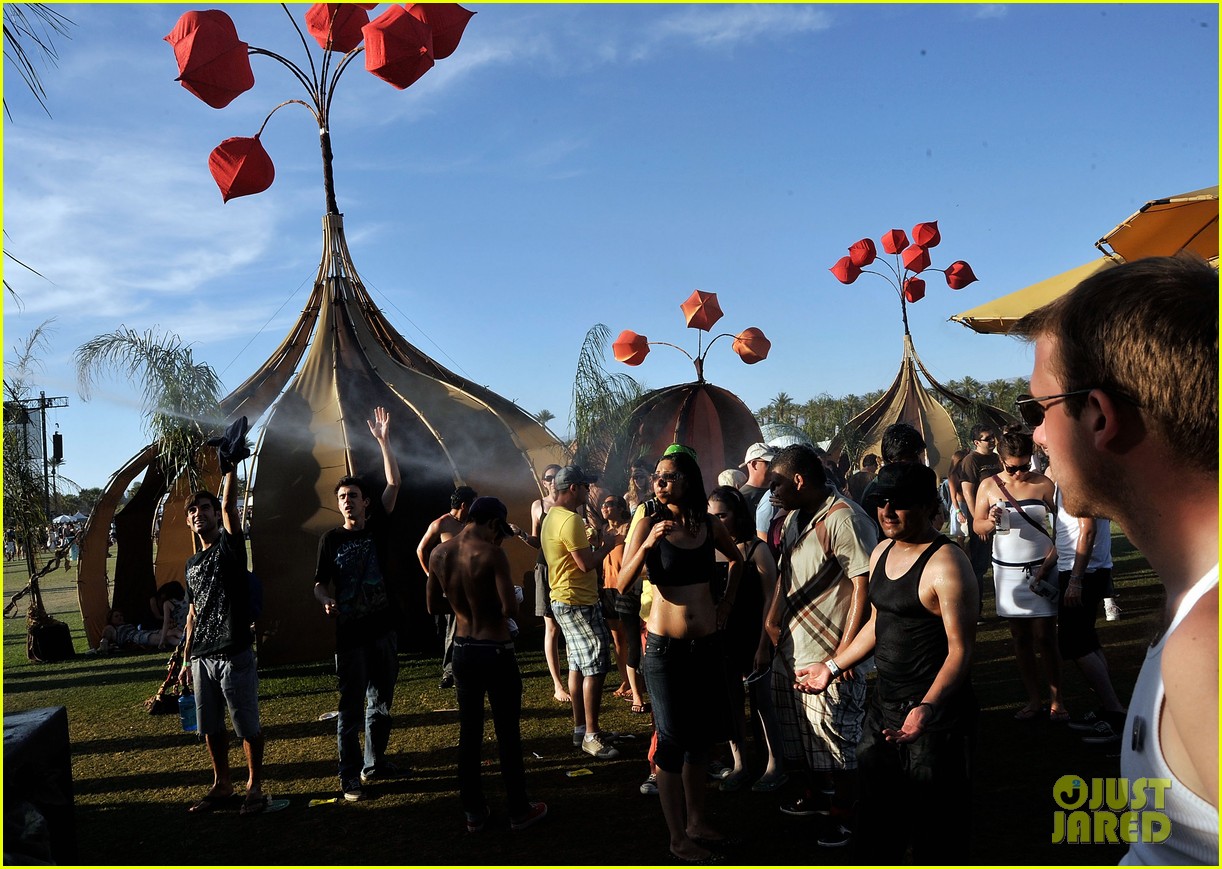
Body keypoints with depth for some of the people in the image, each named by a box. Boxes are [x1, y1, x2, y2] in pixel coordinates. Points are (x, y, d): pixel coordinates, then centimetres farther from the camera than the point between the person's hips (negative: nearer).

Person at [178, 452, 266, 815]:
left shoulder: (230, 546, -2)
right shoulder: (193, 563, 16)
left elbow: (229, 505, -20)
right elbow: (193, 613, 20)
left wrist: (230, 468, -29)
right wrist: (186, 659, 18)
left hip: (235, 655, -6)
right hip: (202, 658, 7)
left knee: (248, 727, 1)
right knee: (210, 727, 14)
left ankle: (255, 786, 14)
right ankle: (221, 785, 28)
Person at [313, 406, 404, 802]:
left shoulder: (378, 527, 3)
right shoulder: (331, 539, -1)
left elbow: (393, 483, -3)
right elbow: (320, 584, -1)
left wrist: (383, 440, -7)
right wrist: (326, 601, -24)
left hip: (383, 629, 3)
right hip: (349, 633, -3)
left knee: (380, 702, 13)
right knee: (351, 707, 0)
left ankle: (374, 762, 28)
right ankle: (350, 777, 8)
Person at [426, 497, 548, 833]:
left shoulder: (438, 553, 0)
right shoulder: (492, 554, -19)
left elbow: (433, 606, 8)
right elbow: (510, 610, -22)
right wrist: (499, 601, -1)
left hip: (462, 651, 6)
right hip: (496, 652, -5)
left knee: (469, 732, 15)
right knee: (508, 733, 8)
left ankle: (474, 811, 25)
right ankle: (519, 811, 21)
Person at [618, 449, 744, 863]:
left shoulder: (710, 525, 2)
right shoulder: (648, 524, -8)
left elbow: (736, 559, 23)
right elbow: (623, 584, -17)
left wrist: (728, 602, 13)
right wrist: (647, 545, -30)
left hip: (706, 643, 4)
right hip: (665, 646, -4)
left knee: (699, 736, 15)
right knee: (672, 741, 3)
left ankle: (696, 821, 31)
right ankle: (678, 837, 15)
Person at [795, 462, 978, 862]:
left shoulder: (946, 564, -19)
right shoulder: (881, 552, 8)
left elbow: (961, 650, -22)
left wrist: (927, 708, -35)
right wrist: (832, 667, 20)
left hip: (932, 714, -8)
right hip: (884, 705, 9)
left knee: (936, 836, 4)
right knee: (875, 823, 22)